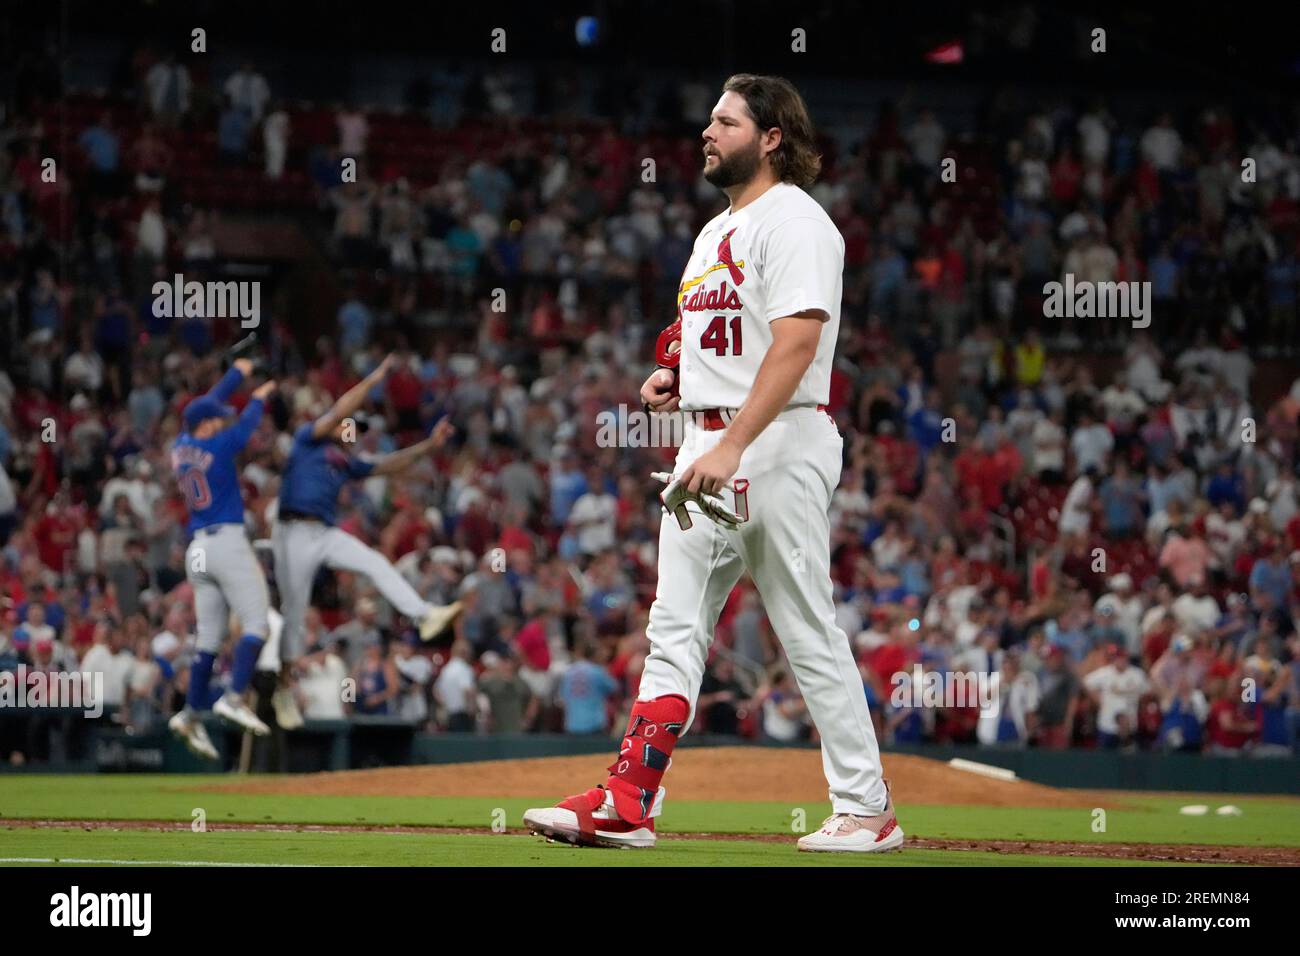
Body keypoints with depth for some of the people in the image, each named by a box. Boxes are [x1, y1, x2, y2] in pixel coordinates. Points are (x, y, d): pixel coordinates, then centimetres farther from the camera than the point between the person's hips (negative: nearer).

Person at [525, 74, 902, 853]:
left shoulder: (793, 220, -10)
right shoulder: (716, 233, 20)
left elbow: (795, 345, -21)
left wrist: (732, 447, -28)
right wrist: (673, 379, 10)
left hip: (778, 441, -10)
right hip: (707, 447, 10)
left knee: (810, 634, -5)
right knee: (676, 627, 2)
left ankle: (867, 809, 1)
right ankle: (628, 803, -2)